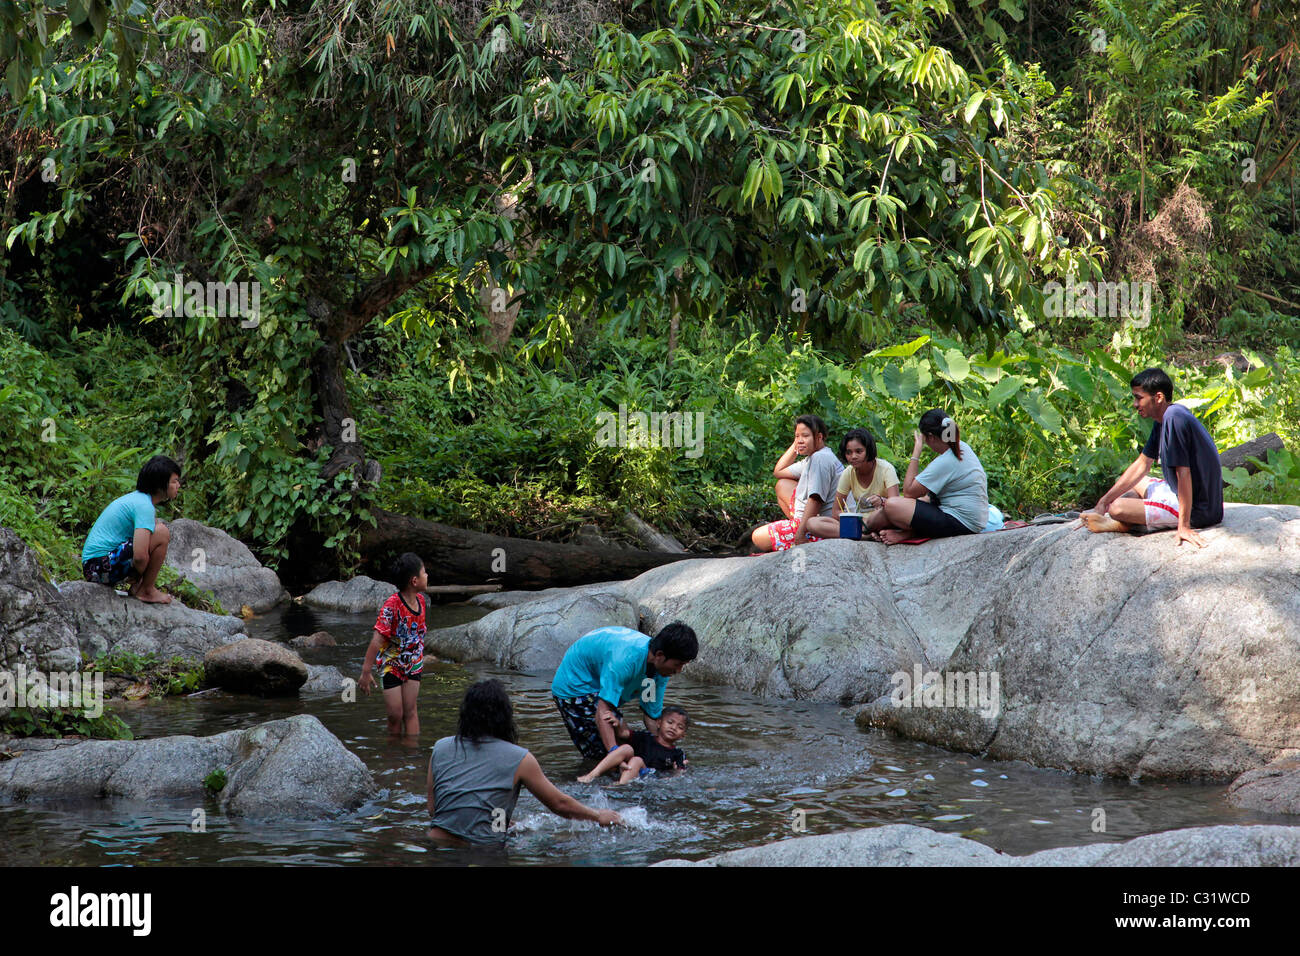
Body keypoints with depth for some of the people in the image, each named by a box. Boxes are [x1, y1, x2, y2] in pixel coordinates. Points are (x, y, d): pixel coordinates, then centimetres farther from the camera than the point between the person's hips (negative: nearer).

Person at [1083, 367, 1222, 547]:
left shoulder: (1174, 419, -22)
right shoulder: (1163, 419, 9)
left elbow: (1183, 473, -25)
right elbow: (1142, 465, 15)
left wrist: (1184, 526, -27)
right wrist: (1104, 500, 11)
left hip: (1195, 510, -10)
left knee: (1117, 508, -21)